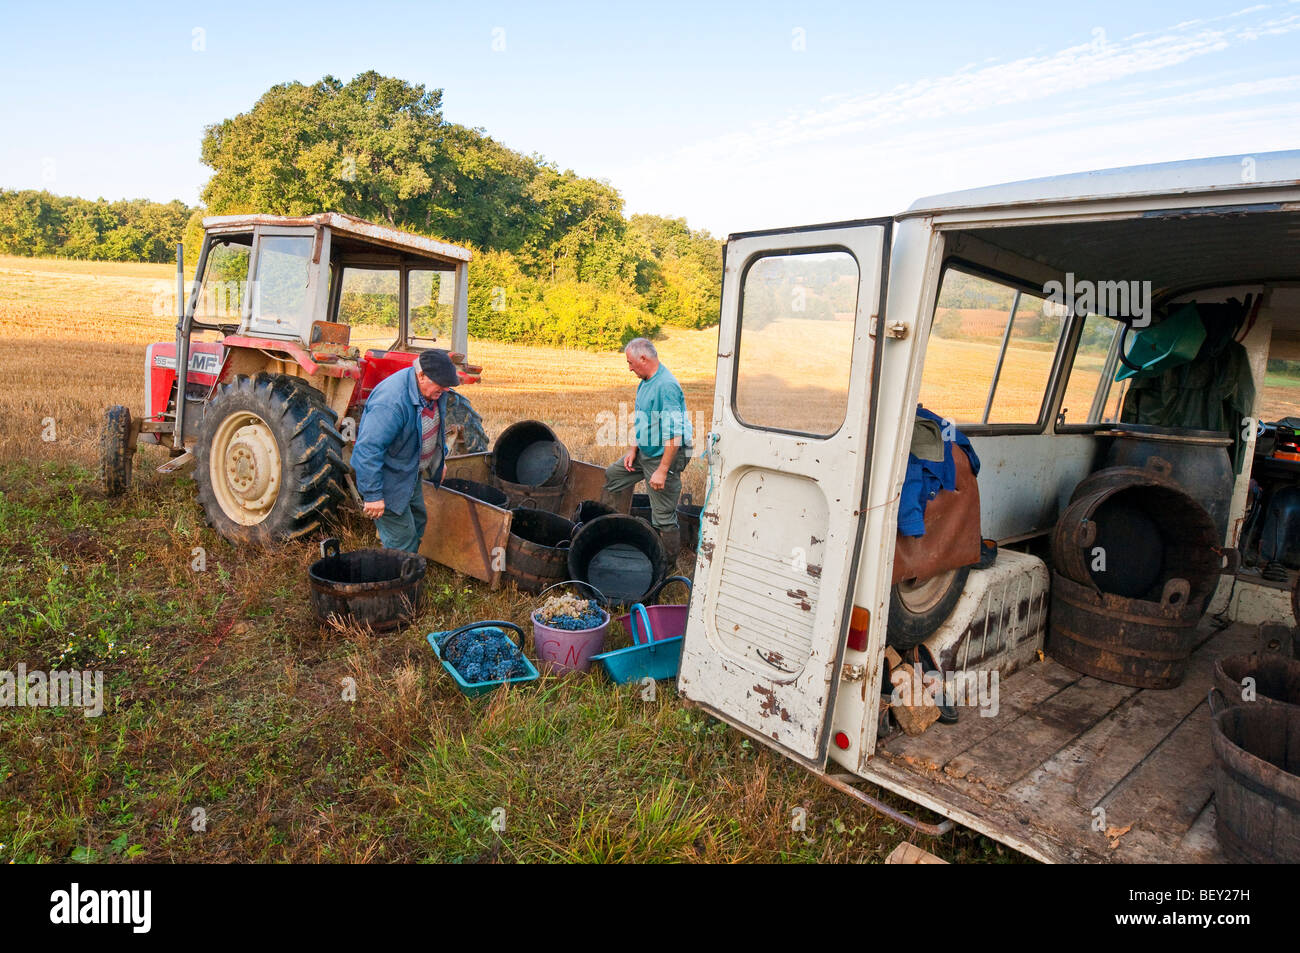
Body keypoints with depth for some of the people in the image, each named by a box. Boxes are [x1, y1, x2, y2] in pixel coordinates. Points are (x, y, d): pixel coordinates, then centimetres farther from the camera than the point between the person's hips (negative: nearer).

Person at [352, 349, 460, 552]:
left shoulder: (434, 389, -5)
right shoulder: (391, 402, -34)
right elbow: (368, 450, -33)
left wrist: (440, 460, 21)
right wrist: (372, 495, -30)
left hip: (410, 474, 9)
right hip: (388, 480, -9)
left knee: (418, 523, 23)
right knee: (403, 543, -5)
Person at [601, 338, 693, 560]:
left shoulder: (666, 386, -25)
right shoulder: (645, 382, 7)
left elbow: (674, 434, -28)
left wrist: (662, 471, -28)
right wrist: (634, 450, 10)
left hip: (665, 457, -11)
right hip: (645, 452, 11)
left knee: (663, 516, -3)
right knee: (613, 475, 25)